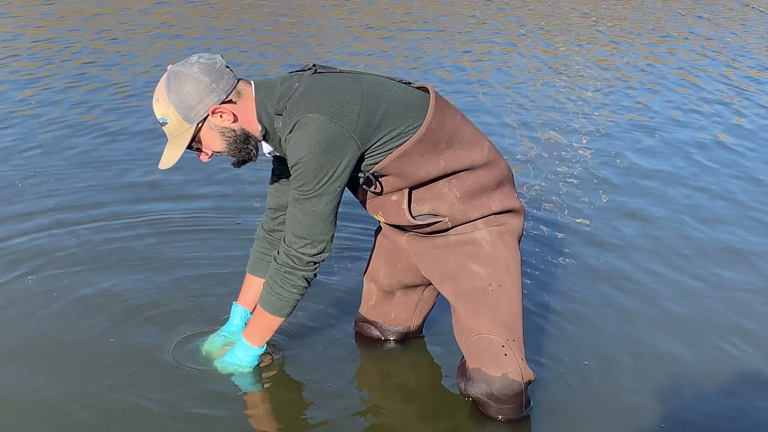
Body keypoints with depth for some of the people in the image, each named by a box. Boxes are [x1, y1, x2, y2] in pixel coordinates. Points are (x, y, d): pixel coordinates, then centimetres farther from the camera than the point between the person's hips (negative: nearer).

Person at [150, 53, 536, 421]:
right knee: (374, 338, 14)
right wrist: (237, 320, 16)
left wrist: (249, 344, -8)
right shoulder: (283, 110, -1)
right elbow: (276, 225, 10)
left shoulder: (315, 128, -31)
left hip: (469, 211, -9)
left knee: (497, 393, -16)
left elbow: (302, 251, -23)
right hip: (407, 212, 9)